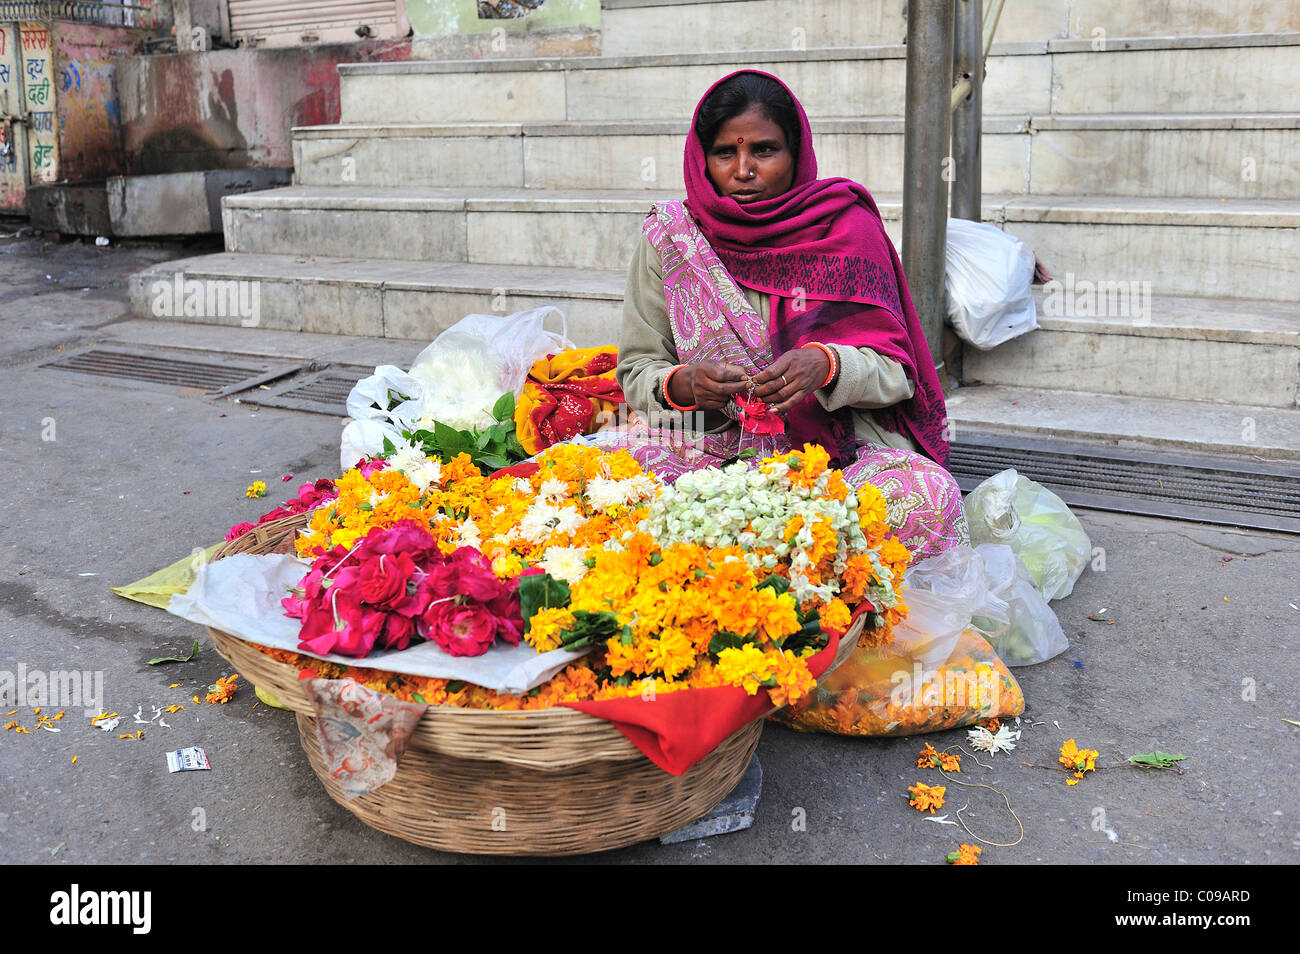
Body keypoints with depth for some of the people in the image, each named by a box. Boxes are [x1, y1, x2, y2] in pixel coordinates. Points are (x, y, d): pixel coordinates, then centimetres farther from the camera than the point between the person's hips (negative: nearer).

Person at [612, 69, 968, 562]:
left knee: (927, 494, -30)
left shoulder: (846, 227, 1)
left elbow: (894, 370, -2)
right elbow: (637, 371, 5)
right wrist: (682, 383, -18)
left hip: (836, 444, 1)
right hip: (707, 451, 0)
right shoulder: (668, 238, 3)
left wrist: (828, 365, -24)